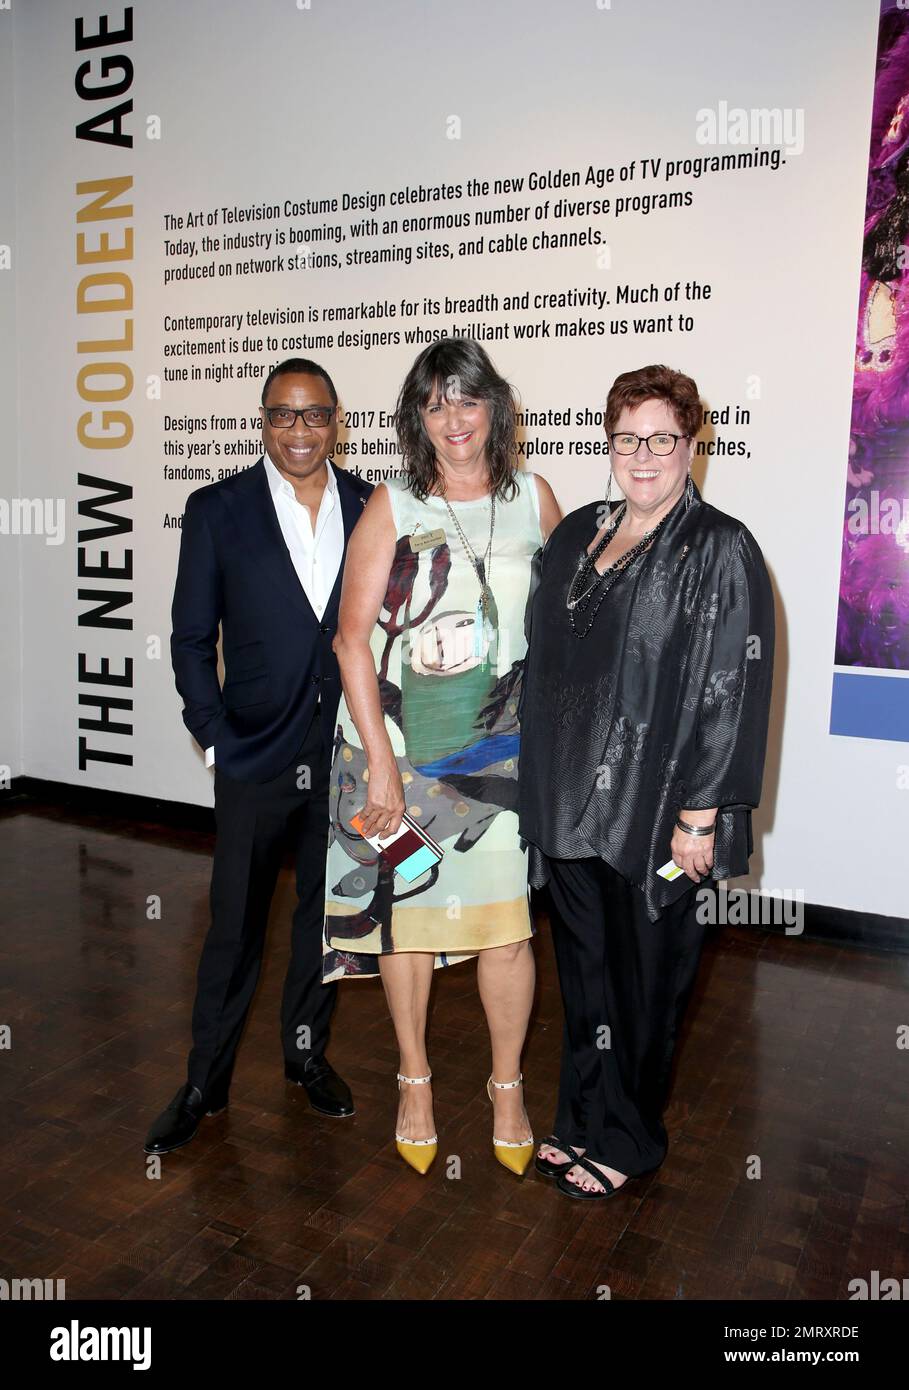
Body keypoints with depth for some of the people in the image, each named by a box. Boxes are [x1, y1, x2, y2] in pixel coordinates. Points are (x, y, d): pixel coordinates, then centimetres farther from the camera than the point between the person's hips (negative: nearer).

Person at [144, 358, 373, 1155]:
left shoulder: (371, 509, 1)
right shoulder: (218, 510, -4)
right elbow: (192, 638, -1)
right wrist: (215, 739, -7)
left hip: (348, 754, 2)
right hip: (256, 758, -2)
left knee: (327, 911, 16)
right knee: (235, 924, 8)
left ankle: (308, 1050, 37)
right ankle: (205, 1082, 26)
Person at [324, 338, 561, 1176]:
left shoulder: (533, 498, 3)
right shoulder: (393, 507, -4)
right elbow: (353, 637, -8)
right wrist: (380, 761, -12)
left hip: (500, 747, 1)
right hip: (398, 743, -1)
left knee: (506, 924, 3)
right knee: (405, 913, 11)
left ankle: (507, 1087, 27)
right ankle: (415, 1081, 33)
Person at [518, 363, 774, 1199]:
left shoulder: (721, 550, -8)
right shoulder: (576, 535, 10)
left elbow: (734, 689, -13)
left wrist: (701, 816, -16)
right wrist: (537, 777, 13)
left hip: (656, 811, -5)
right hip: (570, 804, 6)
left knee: (643, 977, 9)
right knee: (583, 968, 17)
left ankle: (627, 1139, 31)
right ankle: (583, 1120, 36)